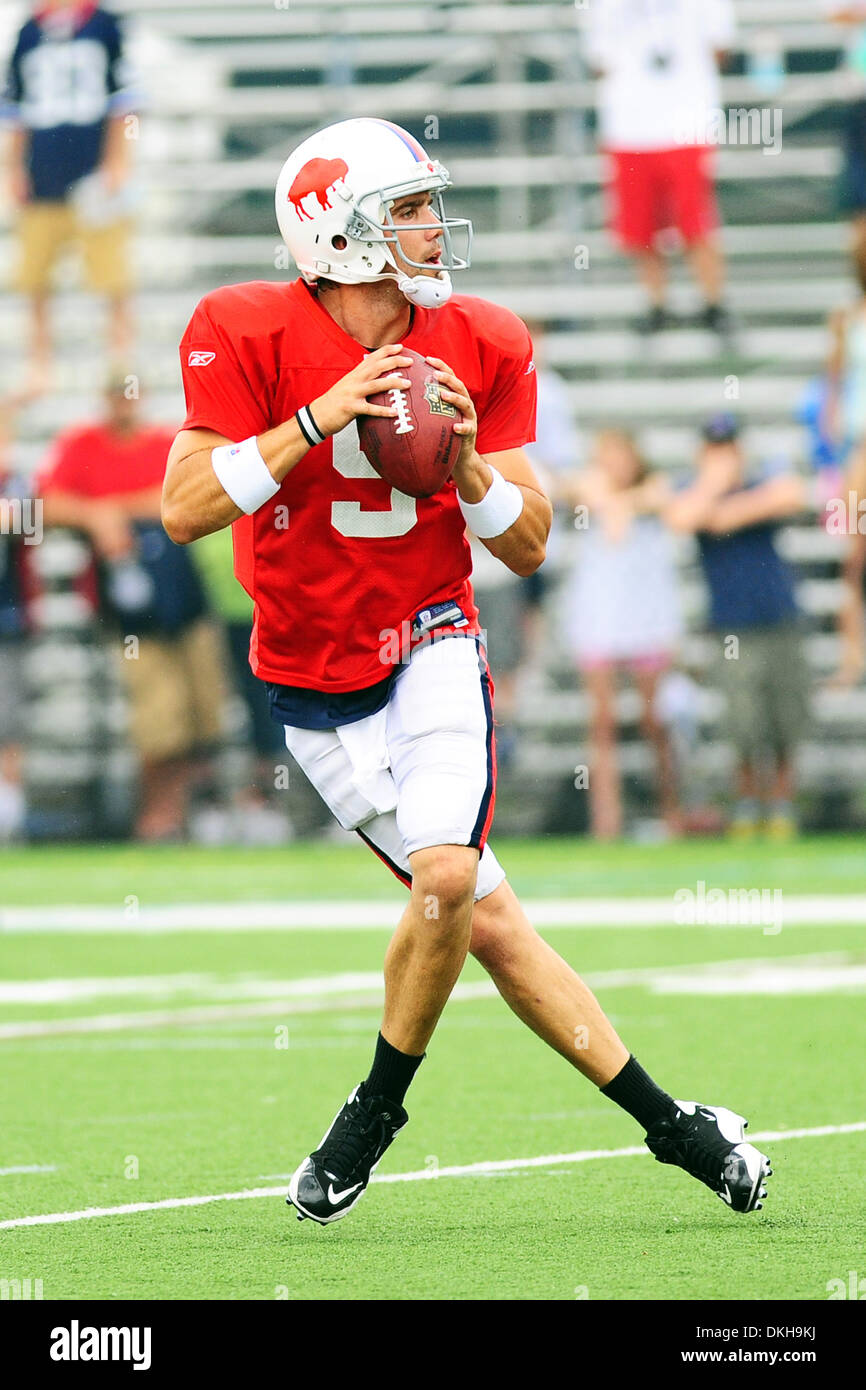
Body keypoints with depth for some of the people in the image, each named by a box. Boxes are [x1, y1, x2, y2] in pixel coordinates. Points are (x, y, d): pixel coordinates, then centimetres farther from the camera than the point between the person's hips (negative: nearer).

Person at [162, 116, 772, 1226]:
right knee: (485, 917, -7)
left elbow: (527, 547, 1)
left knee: (447, 873, -23)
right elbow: (184, 510, -19)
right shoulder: (247, 336, -12)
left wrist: (466, 461, -19)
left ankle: (378, 1107, 2)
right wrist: (318, 422, -25)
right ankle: (667, 1123, 6)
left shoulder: (482, 351, -3)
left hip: (431, 642, 1)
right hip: (313, 679, -1)